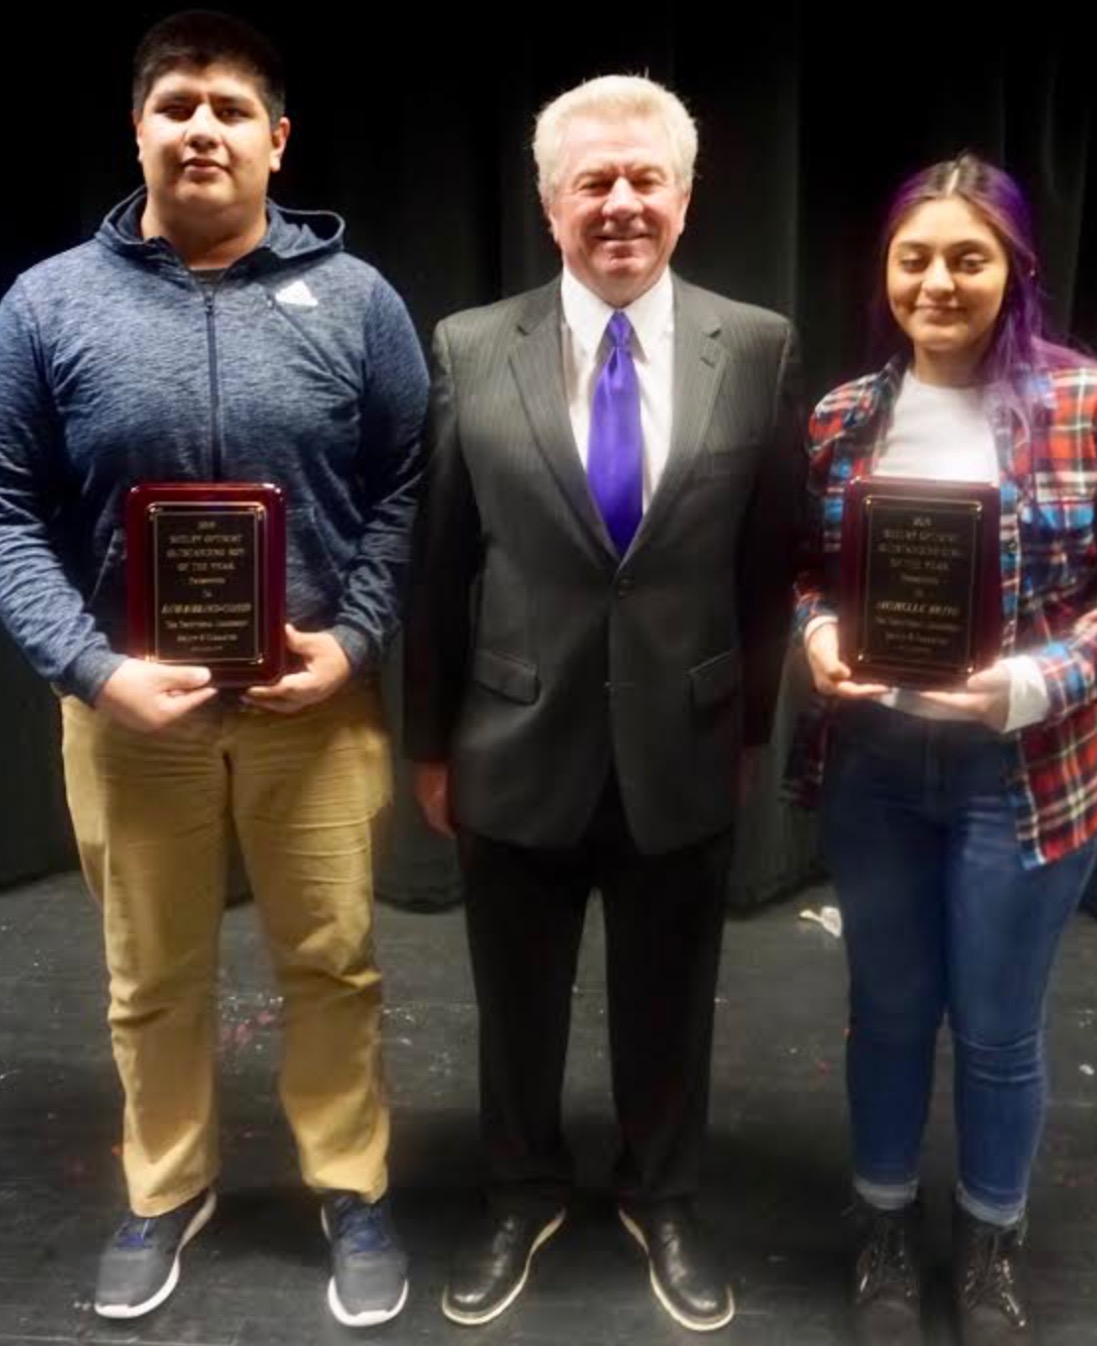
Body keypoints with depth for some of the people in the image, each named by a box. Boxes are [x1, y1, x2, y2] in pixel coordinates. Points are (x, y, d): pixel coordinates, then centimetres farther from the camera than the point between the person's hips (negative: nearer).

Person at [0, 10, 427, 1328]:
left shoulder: (354, 299, -1)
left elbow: (407, 490, 0)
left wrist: (354, 641, -12)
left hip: (313, 701, 0)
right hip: (131, 706, 1)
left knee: (333, 962, 12)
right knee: (153, 975, 16)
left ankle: (353, 1192, 34)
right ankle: (165, 1192, 39)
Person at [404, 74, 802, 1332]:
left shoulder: (759, 347, -4)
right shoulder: (470, 350, -4)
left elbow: (773, 558, 2)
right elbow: (436, 566, 0)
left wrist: (751, 723, 4)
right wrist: (429, 741, 2)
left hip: (682, 749, 0)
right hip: (517, 747, 0)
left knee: (668, 999, 18)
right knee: (517, 1000, 18)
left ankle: (662, 1197, 44)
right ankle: (522, 1192, 44)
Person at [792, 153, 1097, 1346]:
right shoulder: (845, 417, 2)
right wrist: (818, 637, -10)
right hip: (873, 765, 3)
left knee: (997, 1026, 13)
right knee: (887, 1007, 18)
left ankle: (992, 1246, 40)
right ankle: (885, 1226, 41)